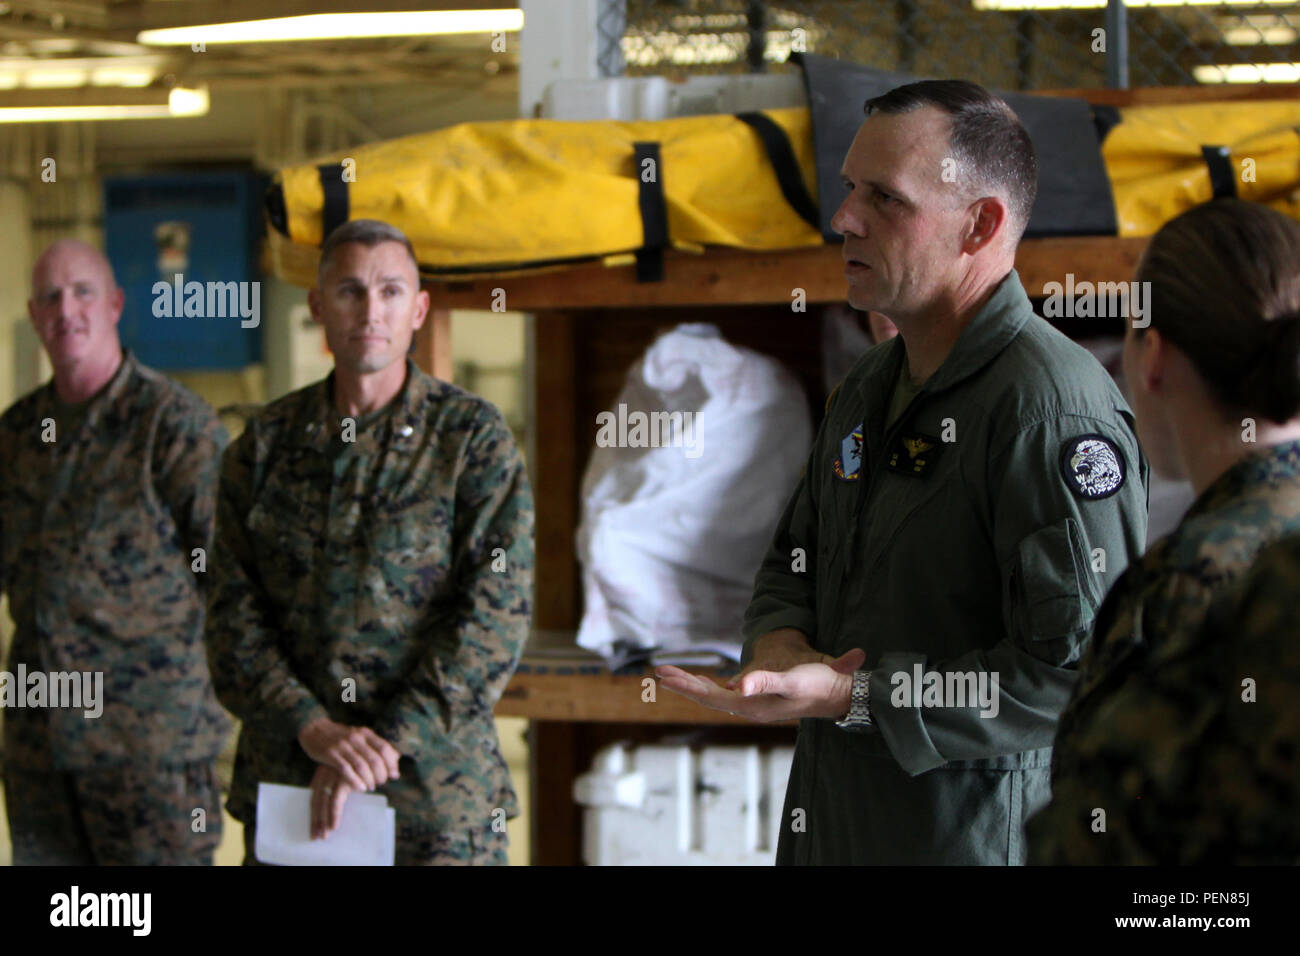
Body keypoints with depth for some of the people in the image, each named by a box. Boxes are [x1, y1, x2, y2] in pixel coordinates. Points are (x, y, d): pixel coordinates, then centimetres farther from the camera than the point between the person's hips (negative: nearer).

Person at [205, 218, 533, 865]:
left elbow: (494, 617, -8)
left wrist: (389, 741, -15)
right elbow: (233, 617, 3)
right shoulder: (266, 443, 8)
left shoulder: (474, 436, 0)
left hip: (437, 786, -2)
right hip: (286, 785, 2)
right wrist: (315, 730, -13)